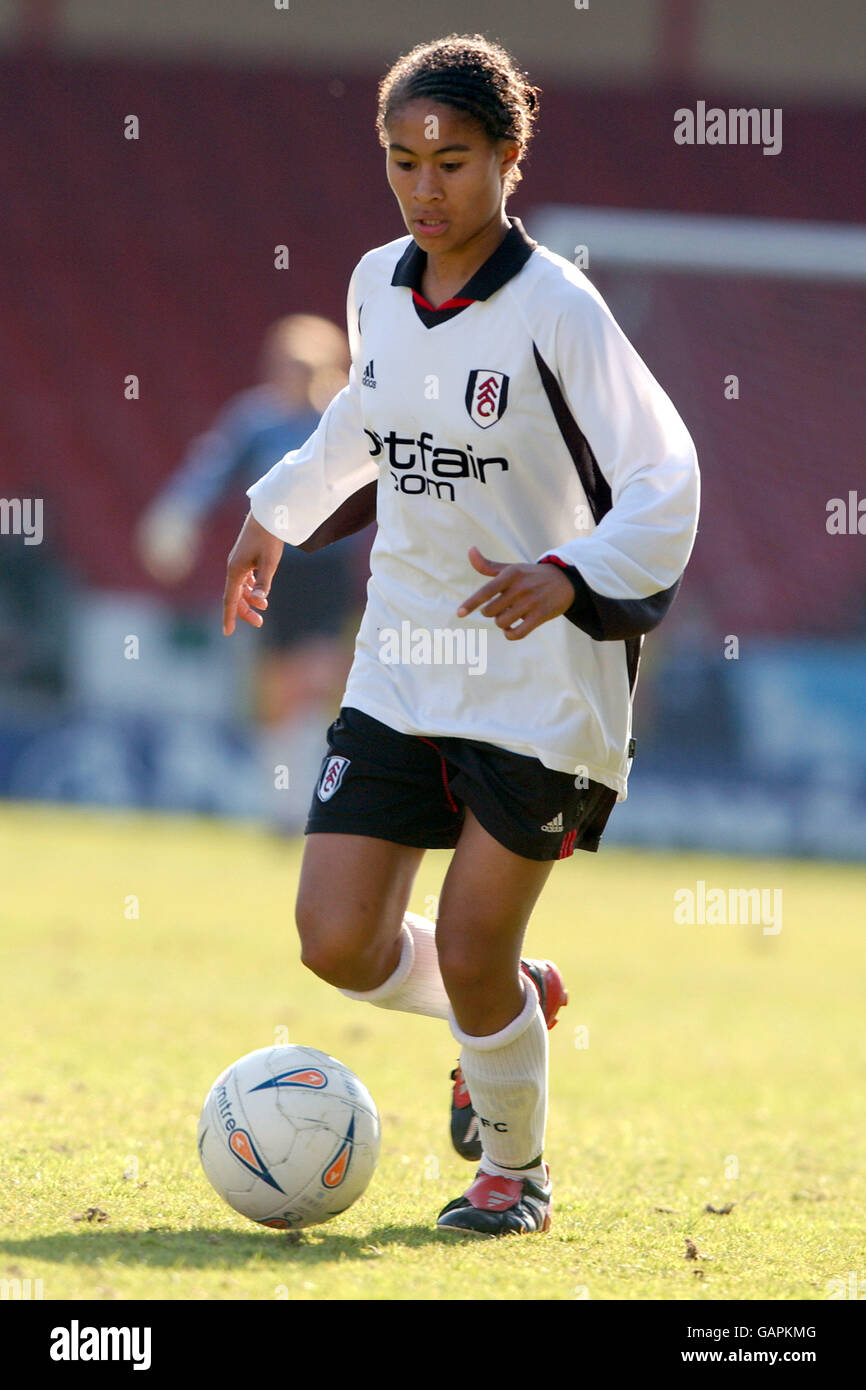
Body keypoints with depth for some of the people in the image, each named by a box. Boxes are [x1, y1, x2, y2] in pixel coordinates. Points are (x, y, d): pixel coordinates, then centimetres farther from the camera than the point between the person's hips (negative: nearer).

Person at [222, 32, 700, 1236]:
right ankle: (517, 1003, 29)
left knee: (470, 956, -5)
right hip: (400, 672, 5)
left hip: (541, 681, -5)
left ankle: (516, 1170, 24)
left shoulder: (556, 311, -16)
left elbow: (665, 481, -16)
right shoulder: (378, 286, 2)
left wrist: (569, 578, -31)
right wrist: (277, 514, 31)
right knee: (339, 944, -4)